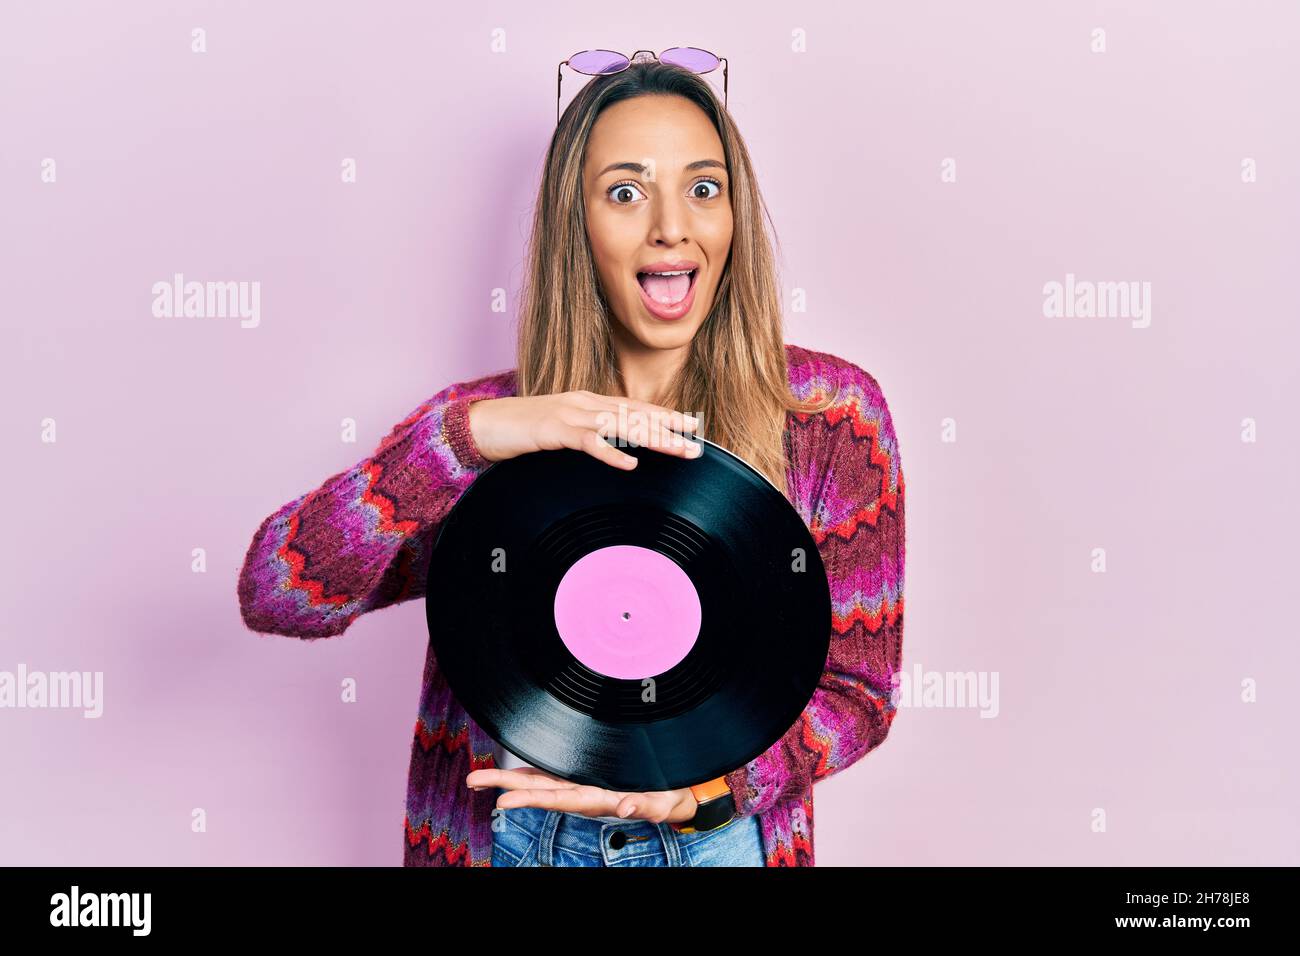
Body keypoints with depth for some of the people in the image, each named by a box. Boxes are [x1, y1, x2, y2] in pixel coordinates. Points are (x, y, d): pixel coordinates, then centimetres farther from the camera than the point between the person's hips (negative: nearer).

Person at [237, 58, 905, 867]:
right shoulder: (492, 420, -8)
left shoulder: (828, 413, -10)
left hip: (719, 837, -1)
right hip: (512, 834, 1)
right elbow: (272, 596, -19)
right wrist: (467, 435, -31)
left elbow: (855, 690, -7)